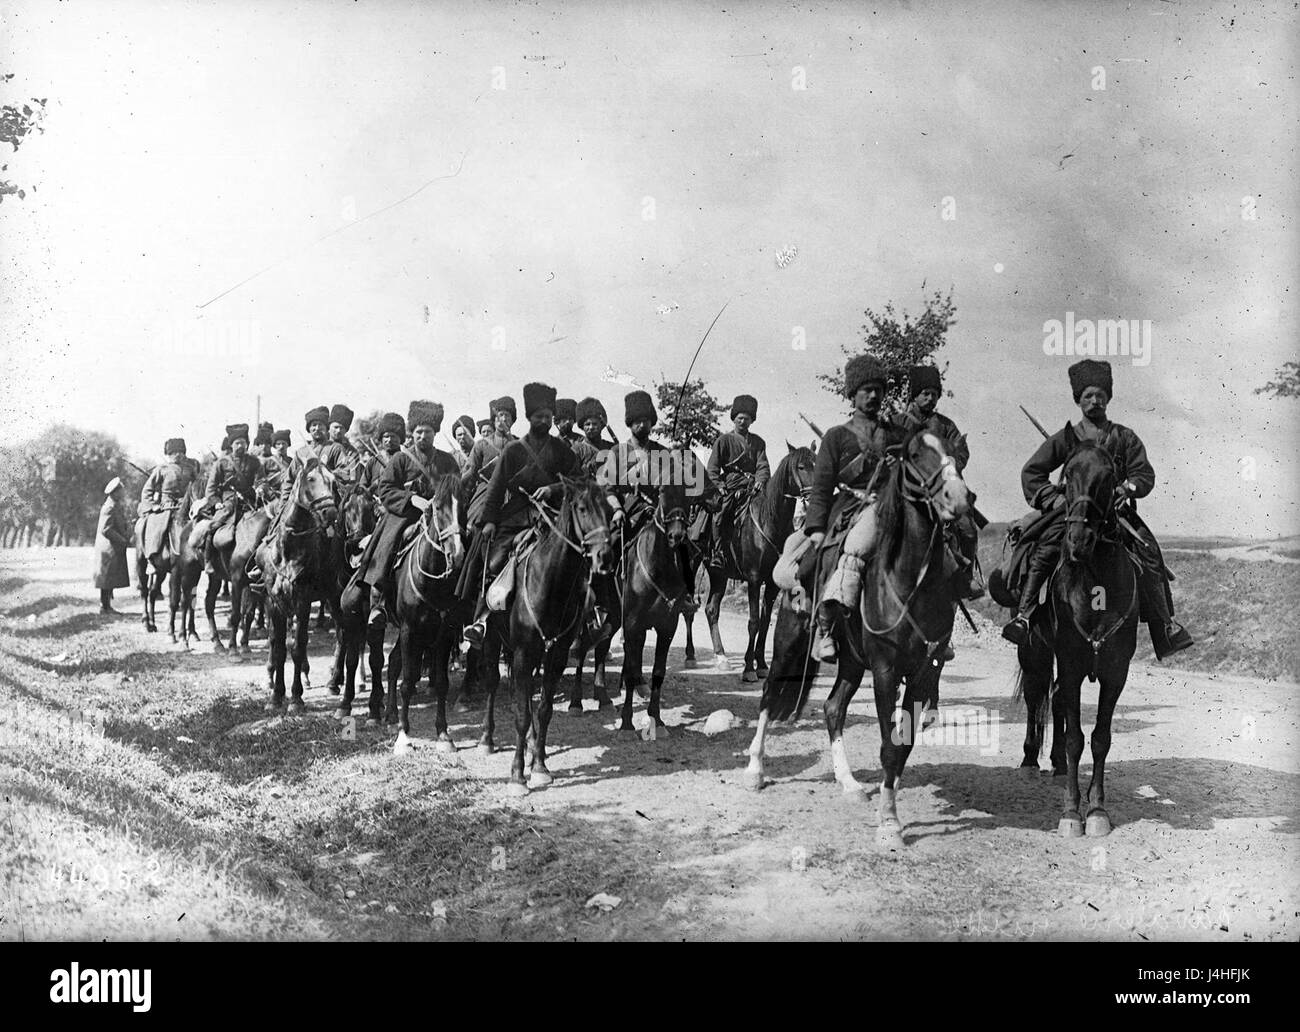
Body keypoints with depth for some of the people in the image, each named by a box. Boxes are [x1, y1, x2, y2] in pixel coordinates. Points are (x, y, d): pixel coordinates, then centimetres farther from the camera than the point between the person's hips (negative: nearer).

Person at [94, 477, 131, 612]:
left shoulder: (117, 506, 13)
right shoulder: (109, 508, -17)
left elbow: (121, 525, 22)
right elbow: (106, 530, -23)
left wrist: (128, 534, 2)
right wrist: (123, 540, -18)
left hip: (116, 549, 10)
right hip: (109, 548, -10)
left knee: (112, 579, 13)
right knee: (107, 577, -4)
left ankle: (106, 605, 19)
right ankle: (104, 606, 1)